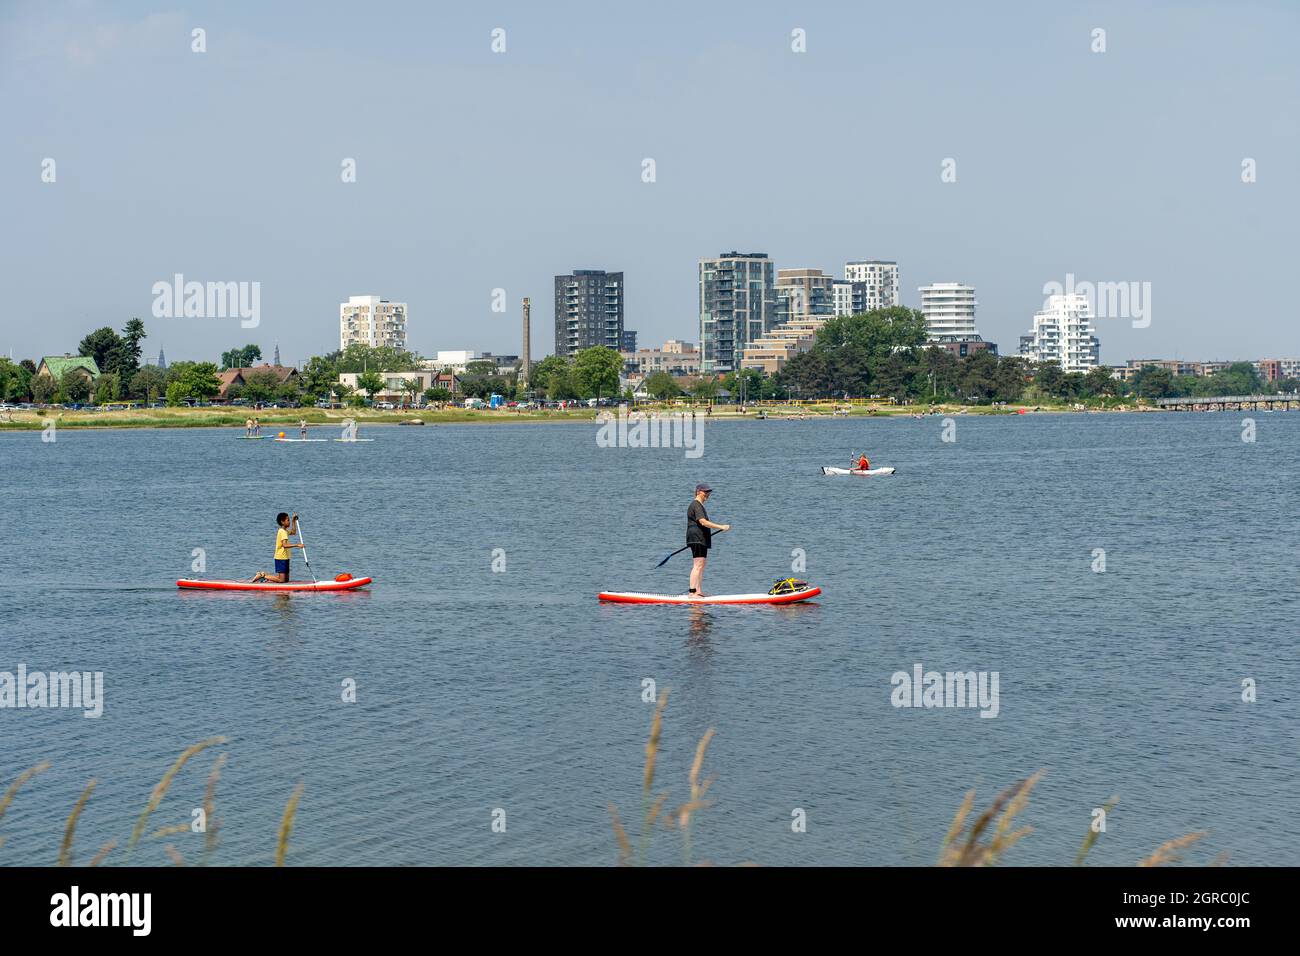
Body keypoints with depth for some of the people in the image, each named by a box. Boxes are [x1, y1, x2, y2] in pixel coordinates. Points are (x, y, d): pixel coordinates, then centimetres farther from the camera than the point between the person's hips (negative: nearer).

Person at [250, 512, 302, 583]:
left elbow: (293, 532, 34)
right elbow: (284, 545, -28)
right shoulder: (282, 532, -15)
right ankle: (262, 575, -4)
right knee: (281, 580, -13)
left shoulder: (285, 531, 15)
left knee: (286, 579, 11)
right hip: (281, 558, -10)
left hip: (284, 558, 10)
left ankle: (264, 575, 17)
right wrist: (296, 545, -34)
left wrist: (294, 521, 25)